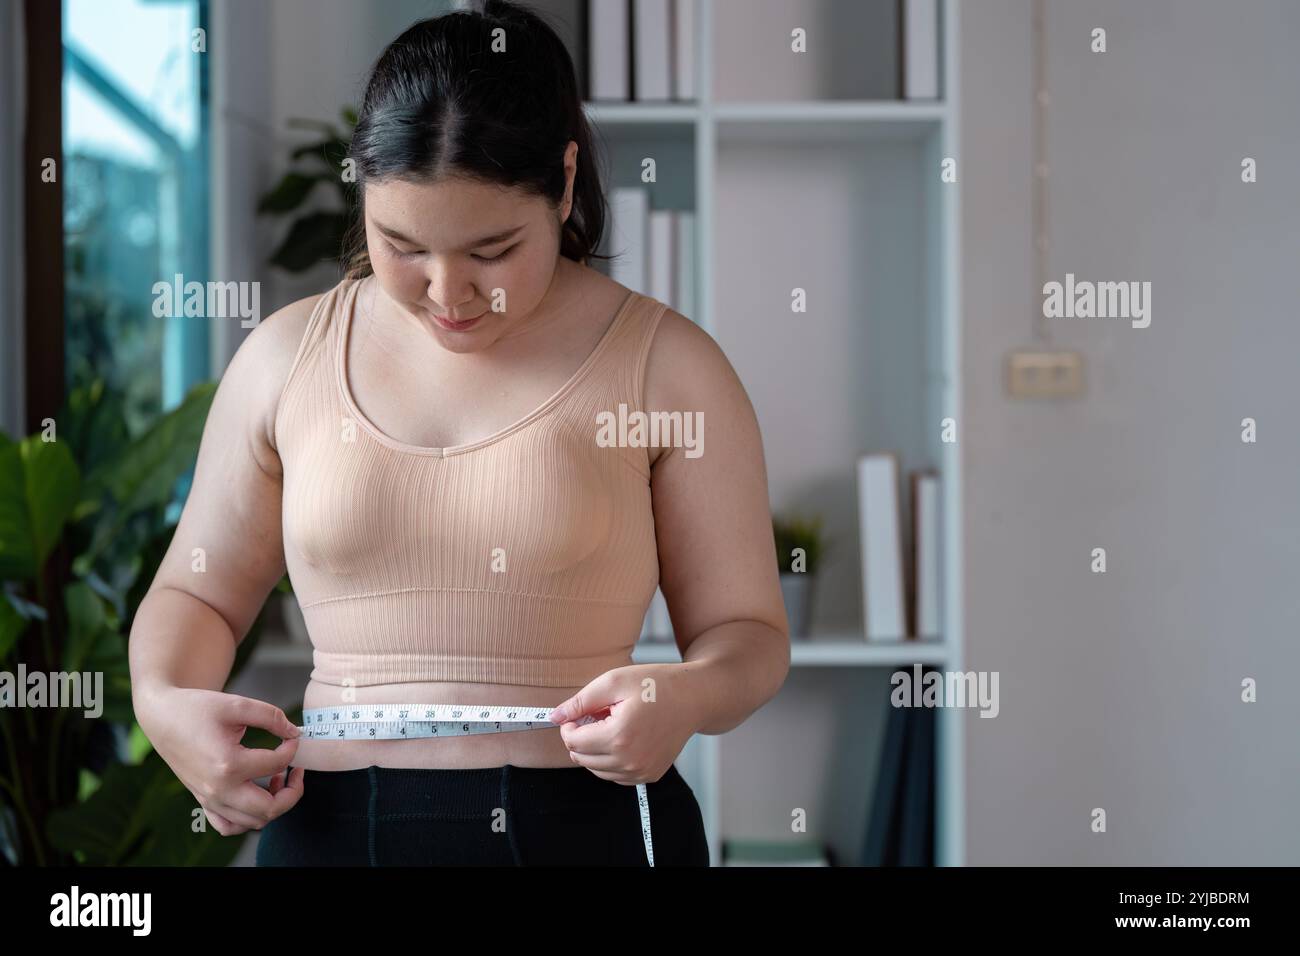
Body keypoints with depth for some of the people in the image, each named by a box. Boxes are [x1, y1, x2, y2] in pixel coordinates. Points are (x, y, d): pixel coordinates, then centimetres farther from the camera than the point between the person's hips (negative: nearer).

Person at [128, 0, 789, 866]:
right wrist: (165, 703, -9)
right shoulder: (289, 355, 3)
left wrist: (690, 696, -24)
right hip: (331, 826, 2)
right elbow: (198, 591, 13)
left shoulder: (665, 363, -3)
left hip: (588, 826, -2)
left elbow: (747, 633, -1)